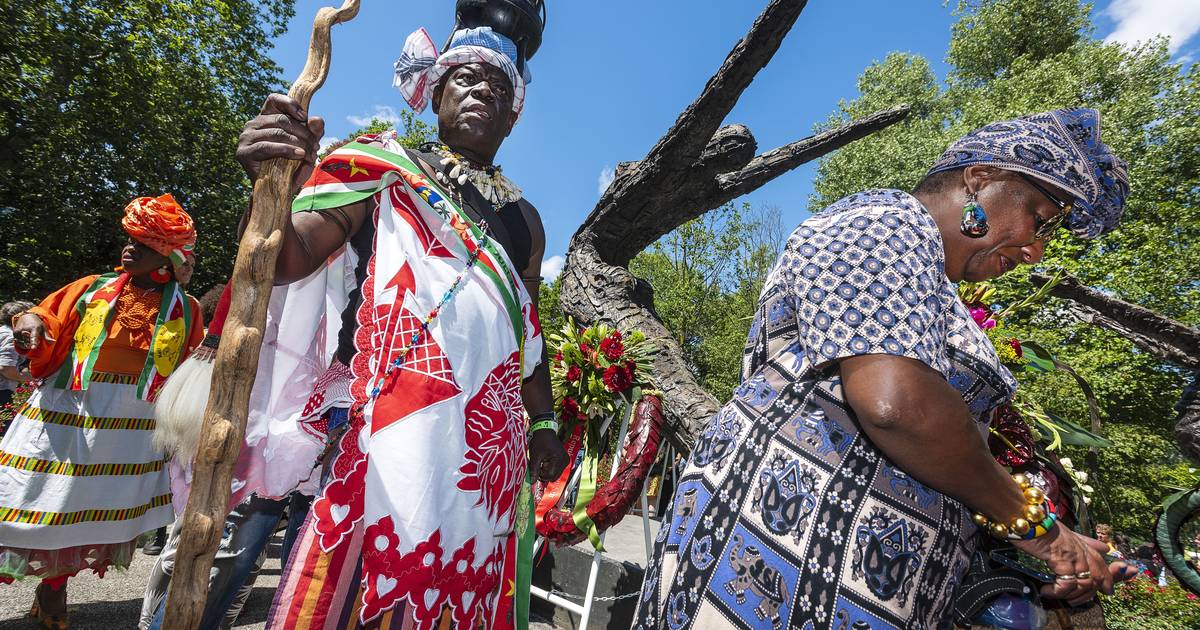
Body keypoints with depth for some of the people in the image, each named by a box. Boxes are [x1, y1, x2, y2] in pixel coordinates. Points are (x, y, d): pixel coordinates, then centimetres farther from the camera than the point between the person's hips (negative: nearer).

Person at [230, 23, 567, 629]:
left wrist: (544, 422, 15)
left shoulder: (522, 217, 19)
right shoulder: (382, 165, 7)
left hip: (493, 436, 4)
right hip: (392, 410, -4)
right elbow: (287, 259, -2)